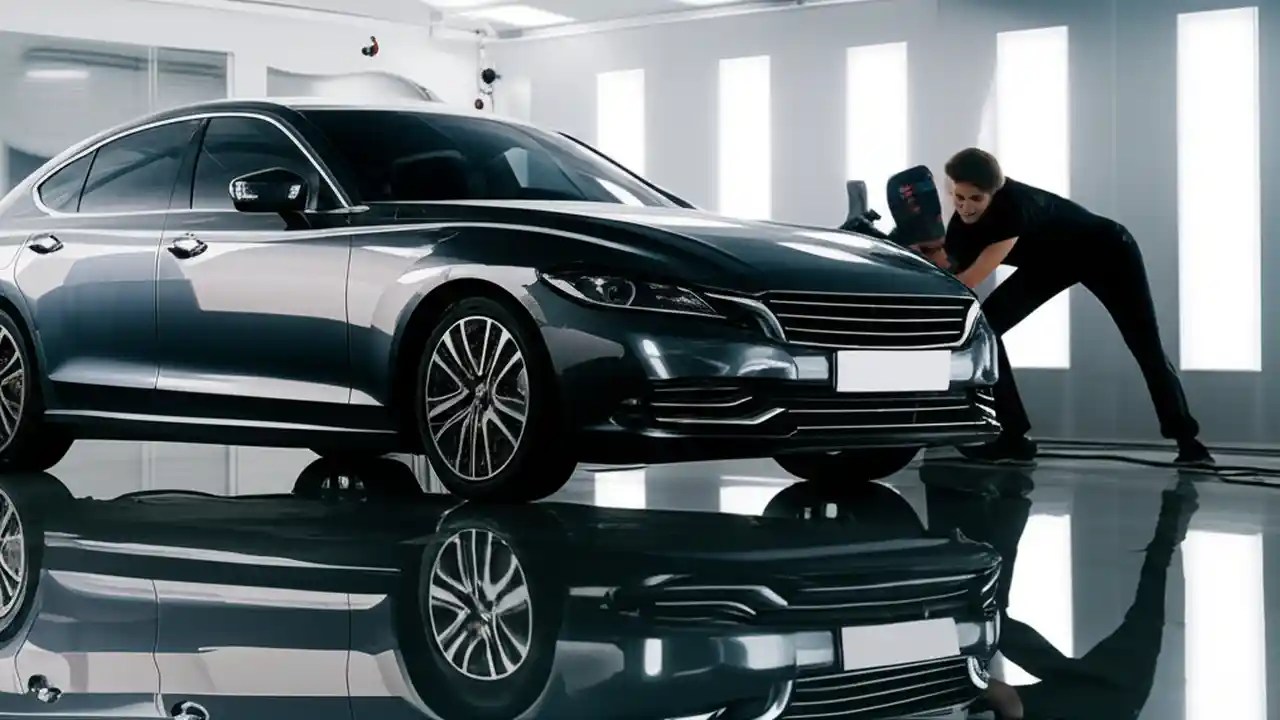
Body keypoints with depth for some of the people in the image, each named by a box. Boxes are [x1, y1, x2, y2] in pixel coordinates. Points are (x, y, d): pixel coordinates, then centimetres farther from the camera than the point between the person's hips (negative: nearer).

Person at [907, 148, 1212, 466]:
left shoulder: (1014, 206, -41)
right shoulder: (962, 223, -19)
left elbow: (970, 279, -42)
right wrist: (932, 249, -37)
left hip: (1107, 251, -6)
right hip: (1052, 260, 6)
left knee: (1147, 348, -5)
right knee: (984, 325, -11)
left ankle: (1188, 441, 12)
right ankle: (1014, 438, -7)